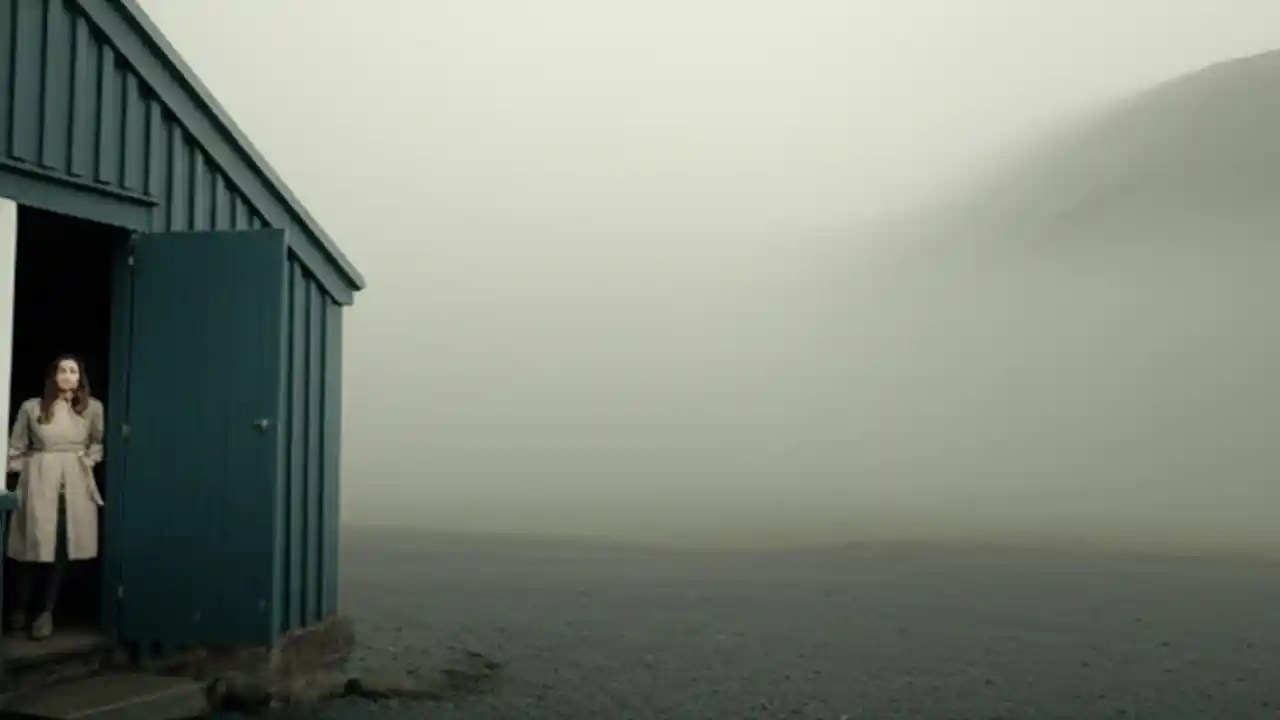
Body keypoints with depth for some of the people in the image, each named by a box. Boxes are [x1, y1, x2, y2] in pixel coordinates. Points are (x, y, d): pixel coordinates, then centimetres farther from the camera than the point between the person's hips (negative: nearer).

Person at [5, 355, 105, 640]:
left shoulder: (92, 408, 4)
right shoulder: (31, 407, 0)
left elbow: (100, 442, 14)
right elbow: (16, 447, 6)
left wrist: (87, 462, 1)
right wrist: (25, 471, -1)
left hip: (74, 484, 1)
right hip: (38, 482, -1)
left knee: (61, 548, 2)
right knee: (33, 544, 0)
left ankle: (46, 612, 12)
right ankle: (19, 608, 17)